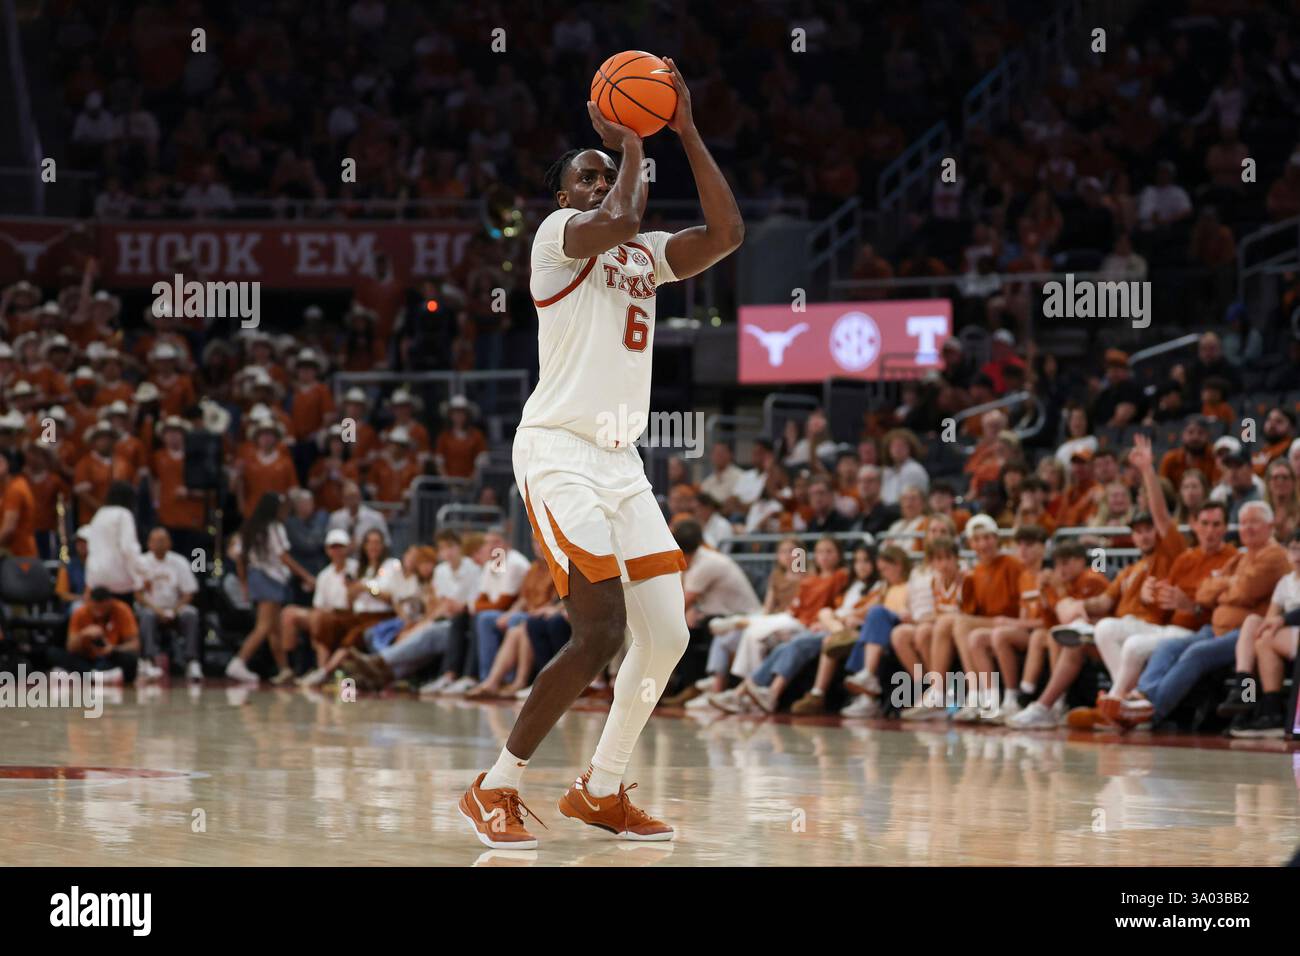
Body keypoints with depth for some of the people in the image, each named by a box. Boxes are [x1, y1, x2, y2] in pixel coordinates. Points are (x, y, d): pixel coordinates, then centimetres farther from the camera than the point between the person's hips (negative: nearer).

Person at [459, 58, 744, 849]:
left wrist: (686, 132, 3)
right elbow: (619, 219, -25)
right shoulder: (558, 235, -3)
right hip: (559, 450, -8)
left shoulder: (647, 253, 18)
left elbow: (726, 234, 4)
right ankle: (495, 790, -7)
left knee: (668, 633, 4)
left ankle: (601, 791, 18)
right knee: (602, 632, -18)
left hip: (621, 459, 8)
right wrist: (630, 141, -9)